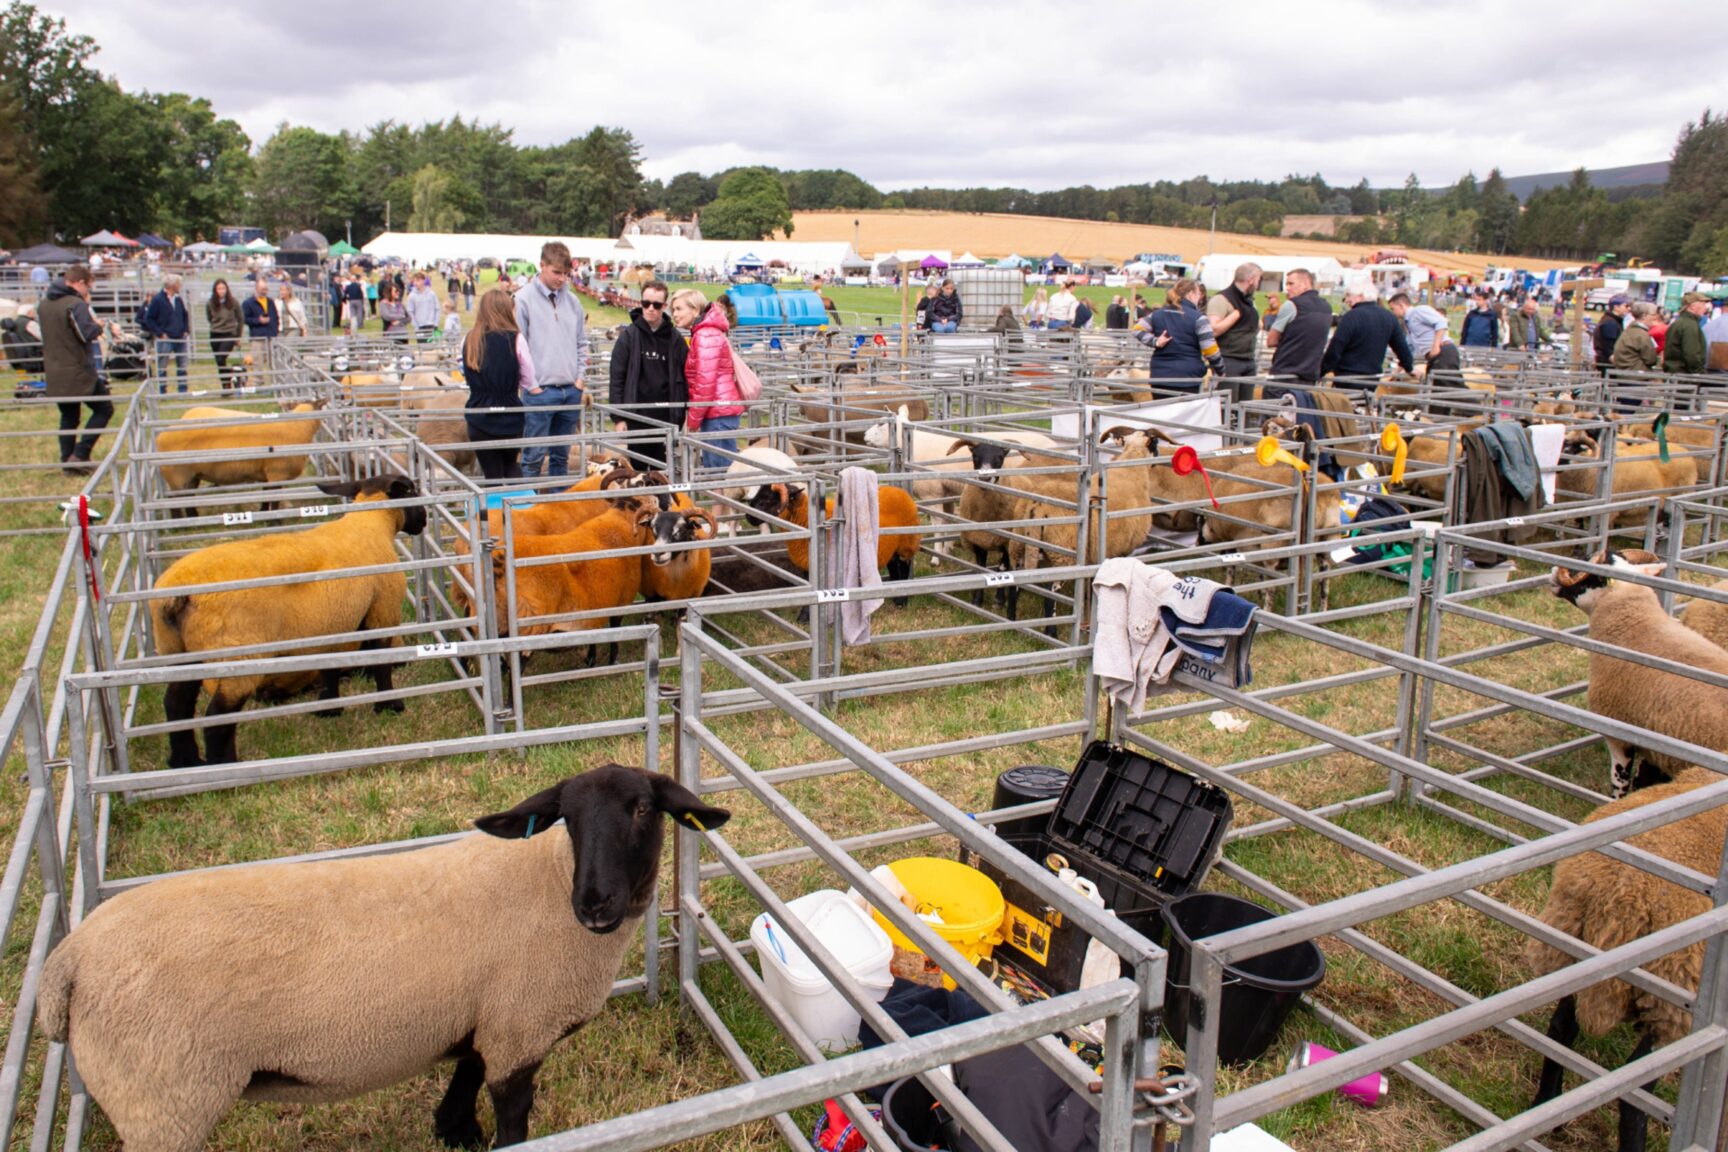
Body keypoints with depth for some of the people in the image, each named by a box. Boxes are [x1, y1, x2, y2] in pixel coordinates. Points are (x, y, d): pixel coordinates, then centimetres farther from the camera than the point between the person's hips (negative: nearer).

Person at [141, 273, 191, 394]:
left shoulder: (178, 300, 10)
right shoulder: (157, 300, -8)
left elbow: (185, 316, 23)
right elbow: (148, 319, -8)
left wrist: (186, 330, 10)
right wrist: (160, 333, -13)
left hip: (180, 338, 6)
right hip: (165, 339, -6)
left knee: (182, 366, 7)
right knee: (162, 367, 2)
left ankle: (183, 390, 14)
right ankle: (162, 392, 8)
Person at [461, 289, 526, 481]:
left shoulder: (469, 340, -2)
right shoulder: (514, 339, -10)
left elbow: (466, 375, 10)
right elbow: (529, 381, -4)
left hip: (478, 419, 1)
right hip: (510, 419, -1)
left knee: (492, 475, 12)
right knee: (511, 465, 21)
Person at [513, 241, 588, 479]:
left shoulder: (572, 300, 11)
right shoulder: (523, 298, -5)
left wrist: (580, 376, 7)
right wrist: (531, 383, -10)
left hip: (571, 390, 5)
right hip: (540, 391, -5)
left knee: (562, 456, 13)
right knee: (534, 456, -2)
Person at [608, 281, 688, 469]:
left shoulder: (675, 339, 3)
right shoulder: (629, 336, 0)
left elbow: (682, 380, 4)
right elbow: (616, 379, -1)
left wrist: (679, 417, -1)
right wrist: (618, 418, -7)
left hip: (666, 418, 1)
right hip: (636, 418, -1)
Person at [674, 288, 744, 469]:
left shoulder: (705, 335, -12)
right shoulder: (702, 333, 19)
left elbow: (705, 382, -17)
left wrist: (693, 419, -11)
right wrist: (694, 418, 15)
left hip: (718, 411, -10)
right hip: (718, 410, 10)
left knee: (720, 469, -8)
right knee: (712, 467, 12)